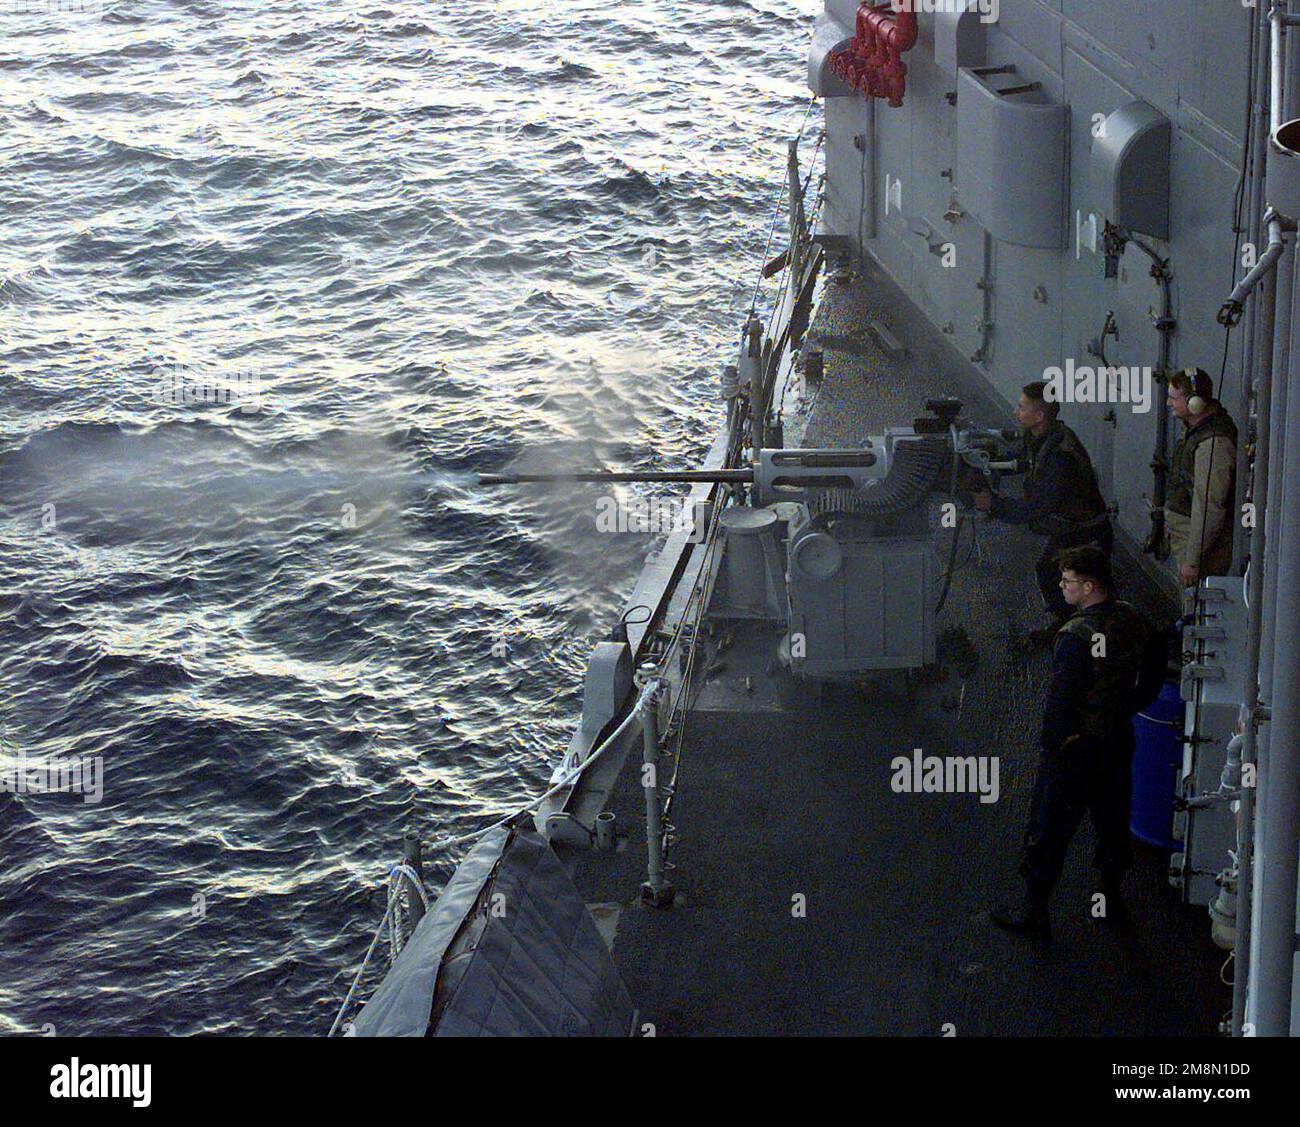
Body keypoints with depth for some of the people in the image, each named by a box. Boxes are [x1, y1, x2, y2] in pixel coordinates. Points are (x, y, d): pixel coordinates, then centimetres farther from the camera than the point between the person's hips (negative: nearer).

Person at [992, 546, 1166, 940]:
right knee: (1113, 821, 22)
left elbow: (1060, 700, -24)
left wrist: (1051, 743, -11)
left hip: (1074, 746, -7)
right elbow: (1154, 674, 12)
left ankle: (1034, 911, 14)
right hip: (1119, 740, 7)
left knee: (1049, 831, 5)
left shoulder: (1076, 636, -27)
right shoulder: (1133, 621, -2)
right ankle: (1112, 900, 35)